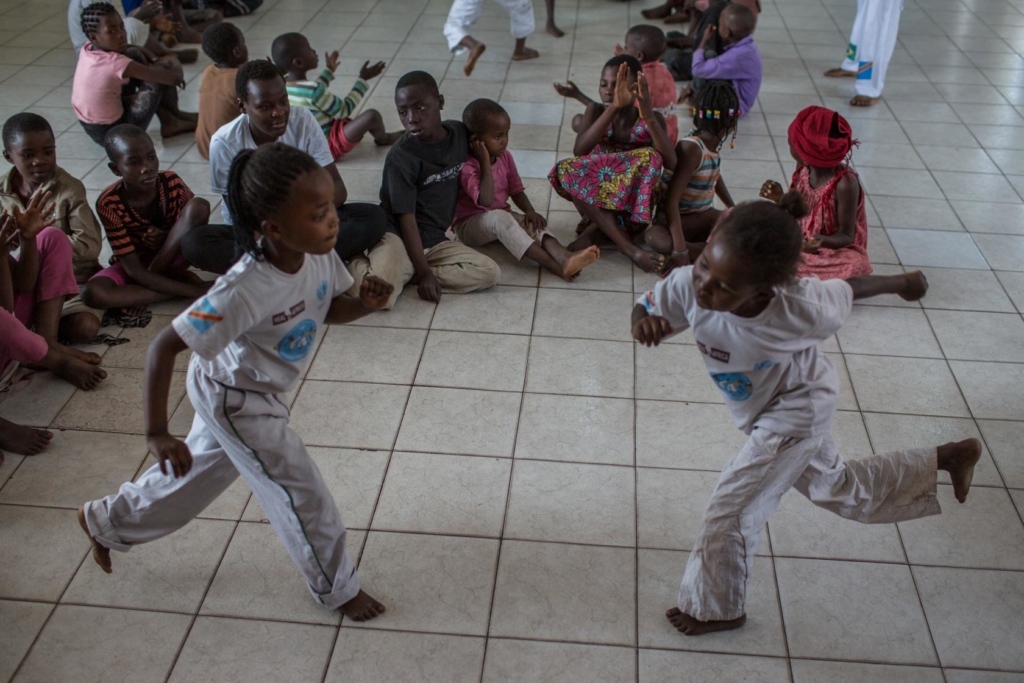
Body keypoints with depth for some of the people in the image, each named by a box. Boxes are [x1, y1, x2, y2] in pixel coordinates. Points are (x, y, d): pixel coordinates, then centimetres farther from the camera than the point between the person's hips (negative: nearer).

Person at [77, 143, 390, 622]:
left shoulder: (320, 256, -20)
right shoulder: (246, 291, -40)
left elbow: (328, 310, 0)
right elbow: (164, 347, -34)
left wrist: (364, 304, -22)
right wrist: (156, 433, -32)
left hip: (258, 391, 8)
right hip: (235, 399, -8)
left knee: (203, 471, 28)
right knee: (303, 495, 3)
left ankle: (105, 521, 52)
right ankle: (336, 588, 29)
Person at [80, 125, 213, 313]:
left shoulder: (171, 182, -17)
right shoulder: (109, 204, -24)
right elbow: (134, 270, -25)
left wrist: (167, 236, -26)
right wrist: (193, 291, -35)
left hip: (171, 256, 1)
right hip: (137, 265, -1)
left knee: (199, 205, -24)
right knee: (91, 292, -33)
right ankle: (184, 281, -25)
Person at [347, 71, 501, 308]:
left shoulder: (460, 133, 1)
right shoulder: (401, 157, -15)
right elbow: (406, 219, -15)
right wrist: (423, 272, -17)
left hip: (435, 239, 6)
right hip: (398, 236, -6)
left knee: (490, 273, -15)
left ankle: (404, 274, -8)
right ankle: (357, 265, 4)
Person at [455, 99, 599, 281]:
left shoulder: (504, 157, 1)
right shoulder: (466, 166, -22)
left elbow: (516, 190, 7)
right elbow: (485, 200, -32)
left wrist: (529, 211, -12)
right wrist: (485, 163, -30)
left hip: (500, 216, 8)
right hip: (468, 224, -8)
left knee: (532, 223, -19)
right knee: (499, 218, -37)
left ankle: (562, 256, -49)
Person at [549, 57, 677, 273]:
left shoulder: (651, 119, -7)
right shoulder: (596, 111, -4)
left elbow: (670, 162, -25)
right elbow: (579, 151, -25)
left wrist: (648, 116, -36)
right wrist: (614, 107, -35)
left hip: (634, 203, -2)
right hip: (596, 200, 2)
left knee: (649, 157, -28)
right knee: (566, 170, -27)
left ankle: (596, 228, -21)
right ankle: (628, 247, -33)